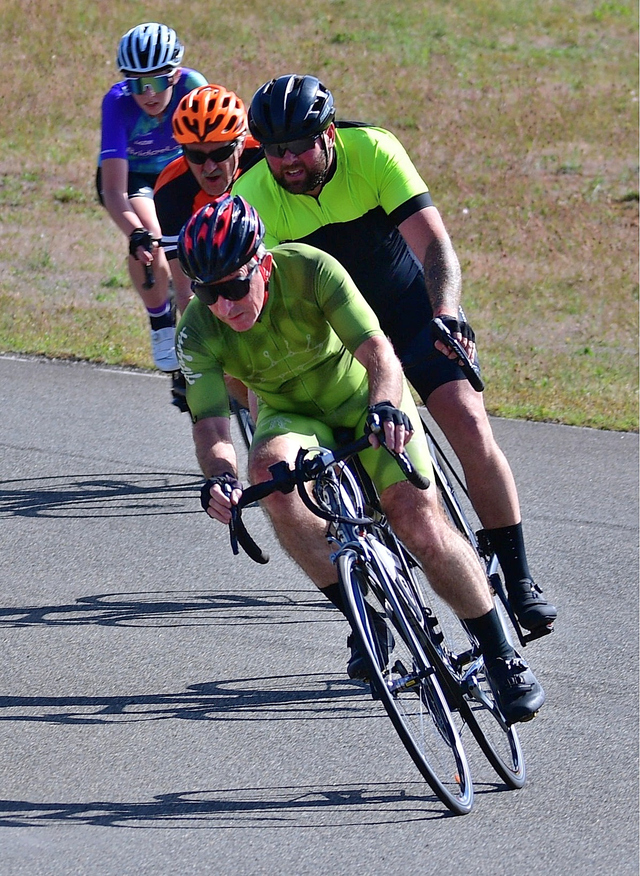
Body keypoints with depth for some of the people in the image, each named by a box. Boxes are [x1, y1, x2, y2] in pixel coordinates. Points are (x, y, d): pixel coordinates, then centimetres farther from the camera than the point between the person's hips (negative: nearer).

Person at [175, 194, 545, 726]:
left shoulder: (310, 270, -31)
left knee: (417, 517, -19)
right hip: (292, 413, 2)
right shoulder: (199, 330, -25)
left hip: (364, 398, -2)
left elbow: (378, 353, -38)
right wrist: (219, 476, -53)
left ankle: (502, 657, -2)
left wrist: (385, 406, -59)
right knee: (271, 468, -33)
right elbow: (209, 423, -30)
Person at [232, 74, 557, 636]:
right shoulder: (250, 200, -22)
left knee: (470, 427, -16)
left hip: (410, 305, -1)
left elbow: (433, 241, -30)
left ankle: (518, 579, -4)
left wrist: (446, 312, -49)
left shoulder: (373, 151, -24)